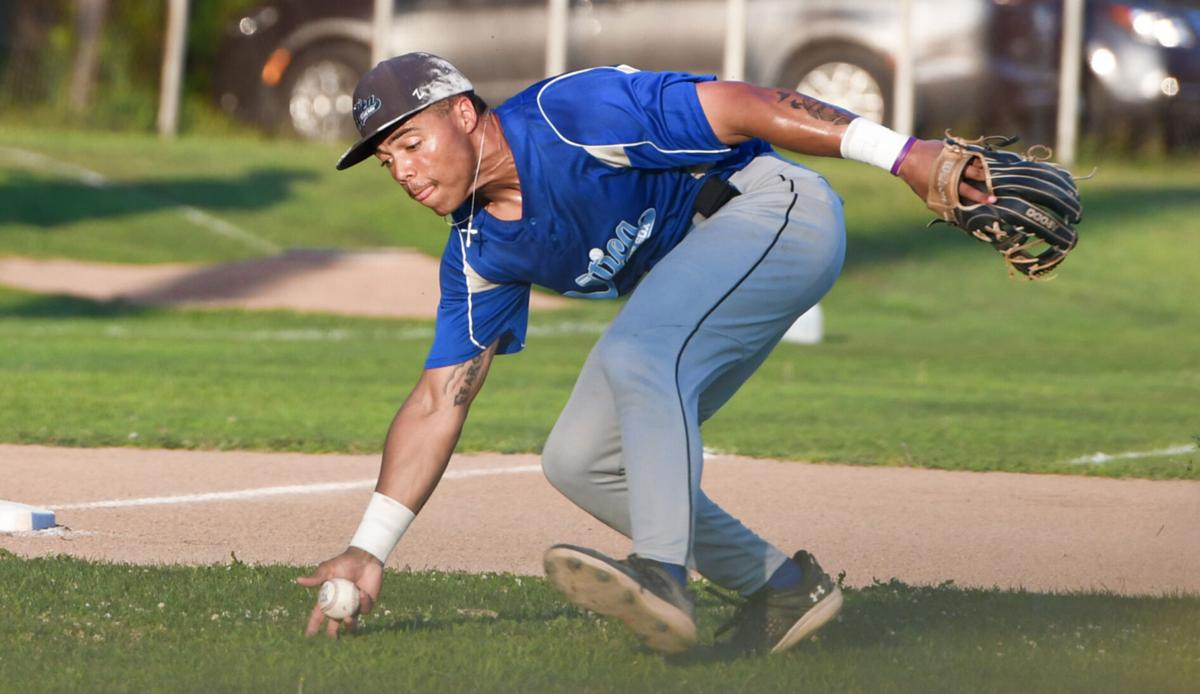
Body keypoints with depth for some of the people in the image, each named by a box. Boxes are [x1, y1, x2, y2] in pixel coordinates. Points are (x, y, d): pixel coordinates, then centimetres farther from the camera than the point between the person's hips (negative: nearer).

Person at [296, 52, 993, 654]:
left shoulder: (571, 113, -21)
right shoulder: (480, 253, 3)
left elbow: (738, 105, -23)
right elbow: (438, 402, 6)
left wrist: (903, 153, -28)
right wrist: (369, 551, 0)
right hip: (690, 278, 9)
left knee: (637, 358, -32)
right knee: (580, 459, 0)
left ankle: (663, 577, -45)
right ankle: (782, 586, 3)